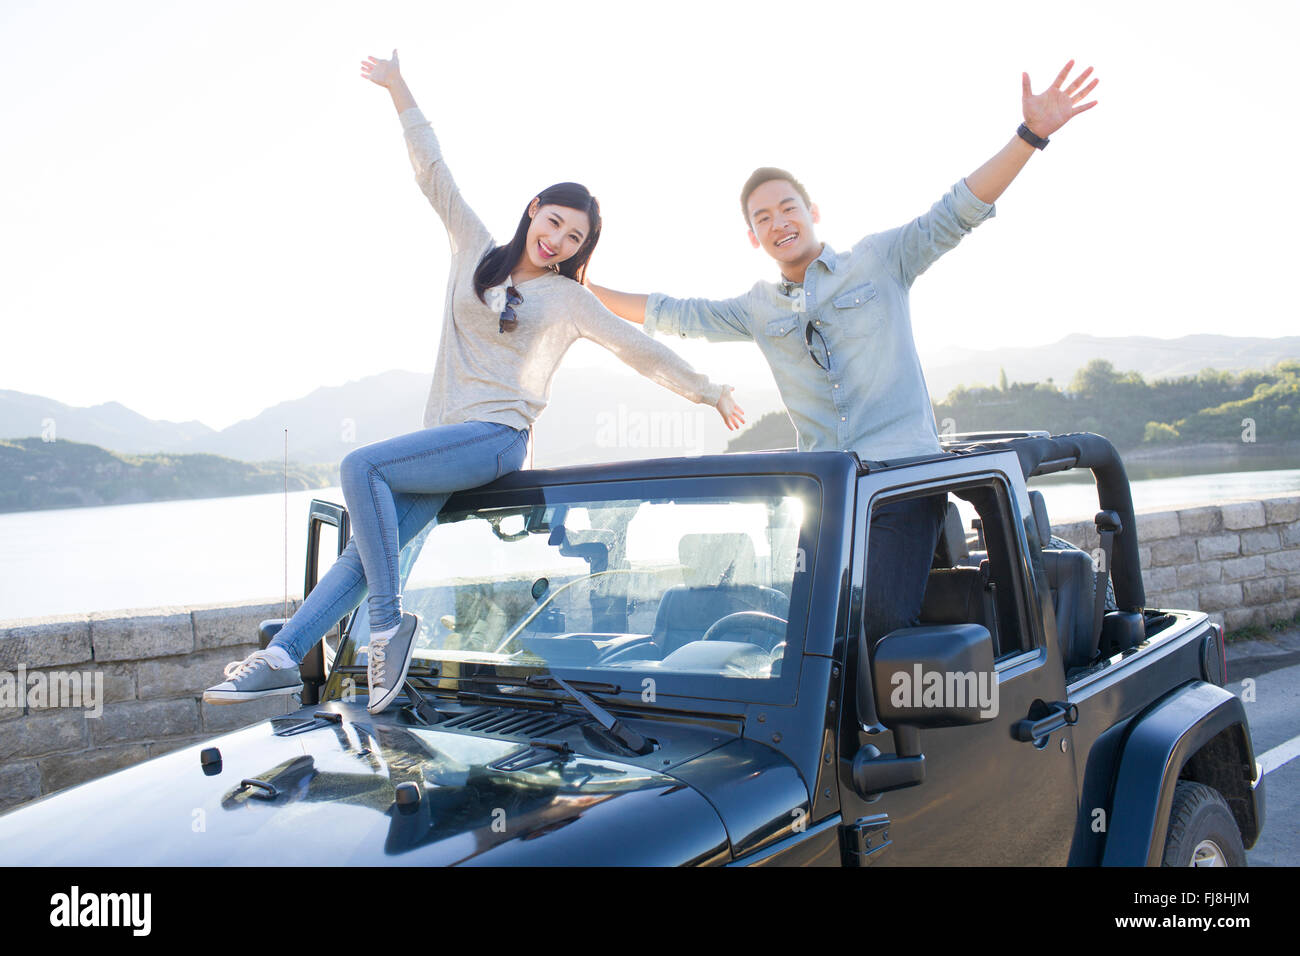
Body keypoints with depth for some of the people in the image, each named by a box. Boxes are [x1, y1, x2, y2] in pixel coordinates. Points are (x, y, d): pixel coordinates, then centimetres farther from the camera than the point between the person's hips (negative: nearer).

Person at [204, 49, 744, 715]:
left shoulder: (570, 300, 6)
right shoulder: (477, 250, 15)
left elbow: (642, 350, 10)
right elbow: (434, 175, 13)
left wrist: (711, 393, 13)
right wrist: (400, 91, 12)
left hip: (497, 436, -4)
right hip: (446, 438, 4)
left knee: (361, 465, -26)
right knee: (366, 546, -7)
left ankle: (390, 624, -22)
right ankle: (282, 657, -7)